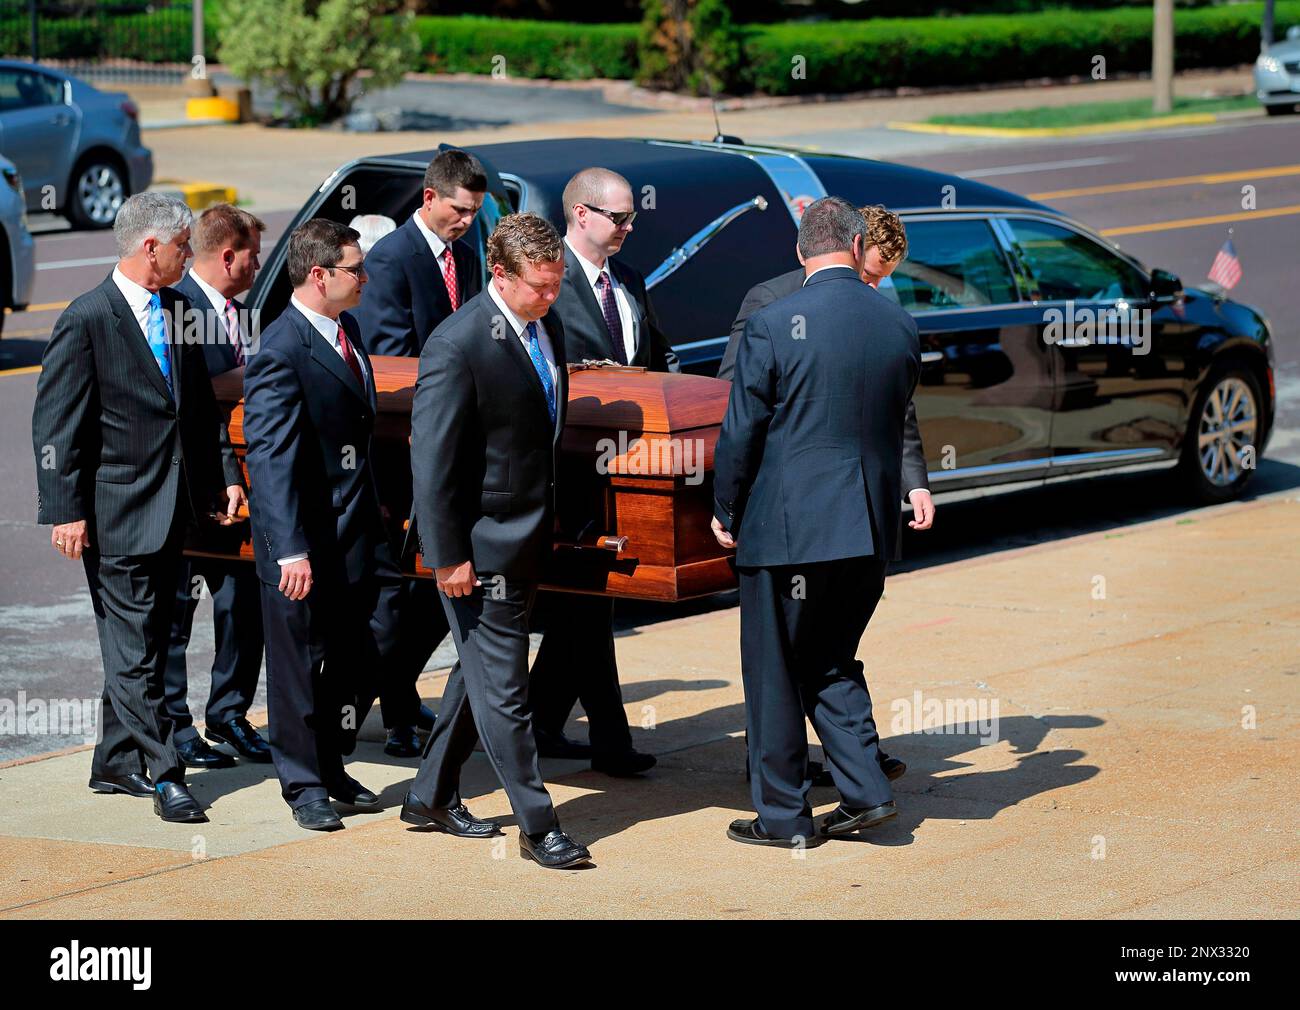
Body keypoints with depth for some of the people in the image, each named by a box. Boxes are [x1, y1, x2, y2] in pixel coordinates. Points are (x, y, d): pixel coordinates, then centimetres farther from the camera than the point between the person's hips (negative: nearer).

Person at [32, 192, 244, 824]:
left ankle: (117, 763, 22)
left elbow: (201, 404, 19)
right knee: (134, 646, -5)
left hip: (172, 509, 7)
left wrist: (224, 474, 11)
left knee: (142, 642, 13)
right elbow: (55, 424, -11)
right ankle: (163, 774, -3)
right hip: (118, 511, -7)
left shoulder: (178, 310, 10)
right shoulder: (87, 320, -11)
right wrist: (66, 512, -14)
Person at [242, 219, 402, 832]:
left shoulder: (347, 330, 9)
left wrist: (376, 518, 19)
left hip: (358, 529, 8)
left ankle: (330, 762, 28)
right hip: (305, 540, -8)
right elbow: (268, 459, -23)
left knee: (373, 646, 11)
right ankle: (305, 786, 19)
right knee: (299, 666, 5)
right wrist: (290, 551, -28)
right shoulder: (281, 353, -20)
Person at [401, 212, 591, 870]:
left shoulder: (547, 330, 5)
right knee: (502, 686, -1)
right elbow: (431, 460, -19)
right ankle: (537, 826, 6)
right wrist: (449, 556, -19)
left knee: (480, 669, 19)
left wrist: (551, 527, 16)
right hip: (481, 543, -9)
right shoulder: (458, 345, -20)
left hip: (528, 536, 9)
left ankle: (432, 795, 32)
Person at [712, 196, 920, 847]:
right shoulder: (899, 325, 2)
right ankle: (864, 789, 11)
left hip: (787, 525, -5)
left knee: (774, 671, 7)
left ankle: (783, 814, 13)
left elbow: (740, 431, -7)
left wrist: (725, 510, 6)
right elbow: (896, 419, 12)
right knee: (832, 660, 20)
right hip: (870, 526, 5)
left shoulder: (772, 326, -12)